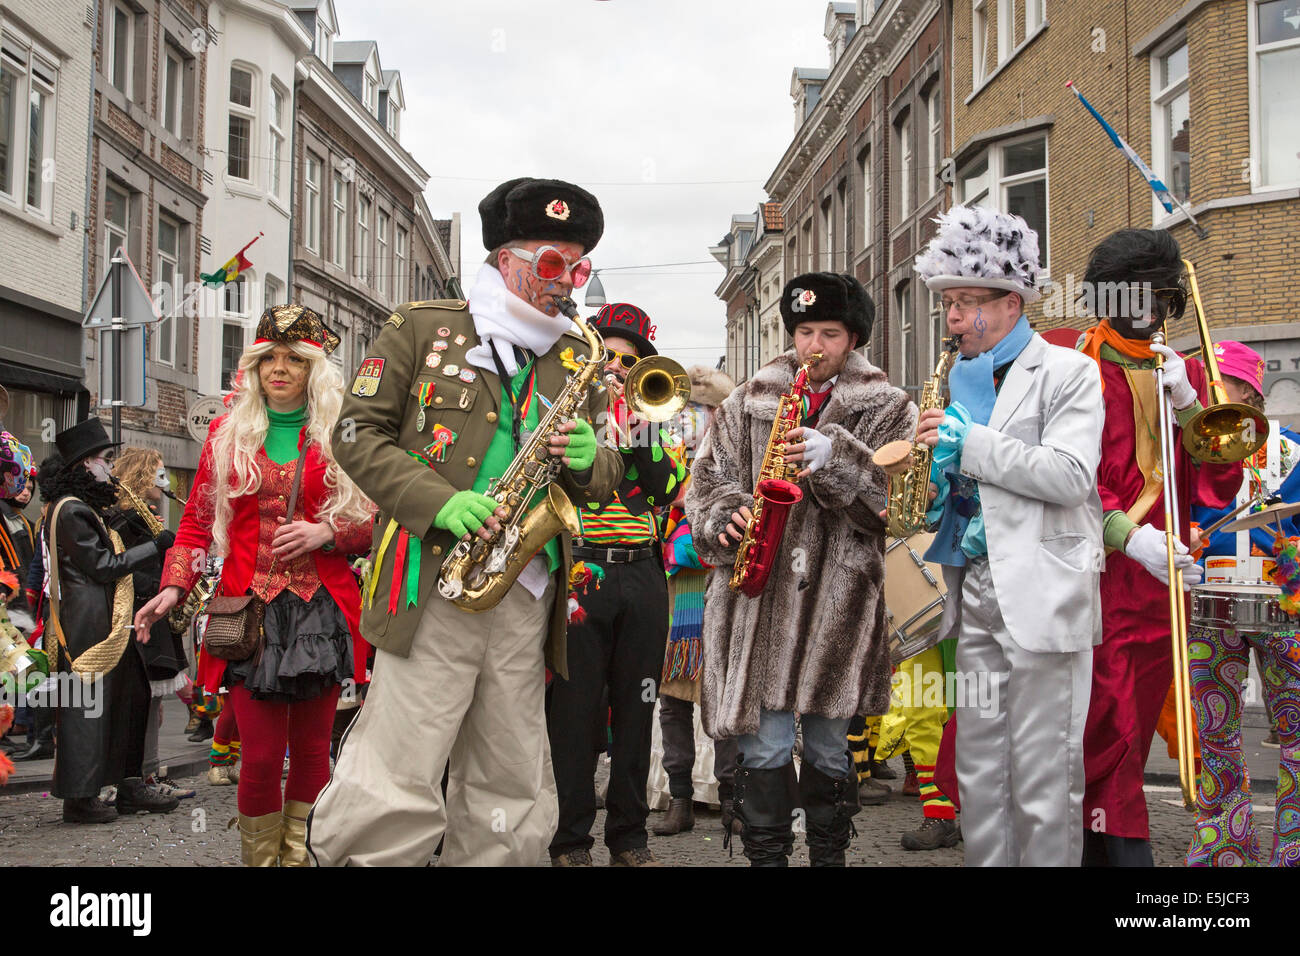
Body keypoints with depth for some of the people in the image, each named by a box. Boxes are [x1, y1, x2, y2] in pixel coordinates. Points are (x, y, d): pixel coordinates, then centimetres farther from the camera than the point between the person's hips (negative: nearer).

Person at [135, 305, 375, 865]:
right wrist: (174, 588, -1)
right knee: (262, 754, -4)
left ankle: (300, 856, 17)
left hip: (321, 609, 0)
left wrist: (327, 532, -10)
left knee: (311, 749, 4)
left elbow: (375, 522, 8)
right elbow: (197, 522, 11)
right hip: (251, 610, 0)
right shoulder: (229, 435, 11)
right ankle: (259, 858, 12)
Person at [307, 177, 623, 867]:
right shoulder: (422, 327, 6)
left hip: (526, 597, 5)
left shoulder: (574, 359, 18)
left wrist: (586, 462, -5)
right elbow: (359, 434, 1)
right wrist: (440, 501, -15)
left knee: (512, 809, 9)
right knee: (395, 797, -8)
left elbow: (606, 475, 20)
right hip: (431, 586, -4)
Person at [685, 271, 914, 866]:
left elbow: (897, 494, -7)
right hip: (757, 591, 1)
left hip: (837, 598, 0)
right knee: (763, 747, 1)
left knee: (828, 747, 11)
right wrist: (726, 518, -10)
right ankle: (766, 856, 13)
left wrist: (834, 458, -20)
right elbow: (708, 481, 10)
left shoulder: (887, 408, 7)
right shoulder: (749, 402, 12)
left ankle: (829, 855, 26)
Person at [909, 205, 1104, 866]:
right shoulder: (962, 379, 17)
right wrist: (936, 482, 2)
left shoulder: (1068, 372, -3)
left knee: (1043, 782, -3)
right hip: (975, 592, 7)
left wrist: (972, 445, -18)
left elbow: (1070, 476, -15)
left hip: (1042, 597, -7)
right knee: (978, 774, 11)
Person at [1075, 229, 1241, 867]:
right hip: (1099, 573, -5)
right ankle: (1123, 846, -1)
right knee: (1108, 727, -9)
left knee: (1130, 734, 11)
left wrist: (1186, 401, -6)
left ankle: (1098, 846, 22)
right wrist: (1131, 536, -23)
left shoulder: (1185, 376, 15)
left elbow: (1224, 483, 7)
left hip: (1162, 582, 6)